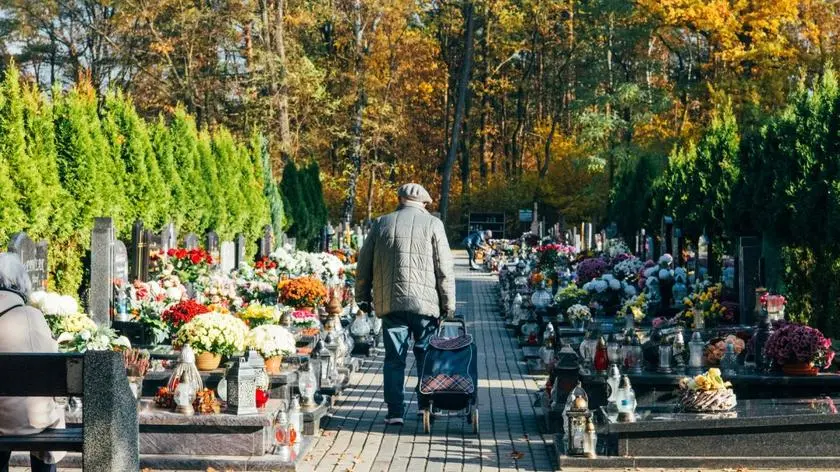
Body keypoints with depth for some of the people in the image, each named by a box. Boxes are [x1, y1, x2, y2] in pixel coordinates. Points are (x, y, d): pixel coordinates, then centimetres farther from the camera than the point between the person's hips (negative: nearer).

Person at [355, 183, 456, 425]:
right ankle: (427, 404, 14)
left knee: (394, 358, 4)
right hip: (425, 303, -1)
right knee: (426, 356, 12)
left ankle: (395, 411, 1)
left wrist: (363, 297, 23)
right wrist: (448, 304, 5)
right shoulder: (432, 224, 1)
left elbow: (364, 265, 13)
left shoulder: (381, 224, 9)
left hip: (390, 303, 2)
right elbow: (445, 269, -1)